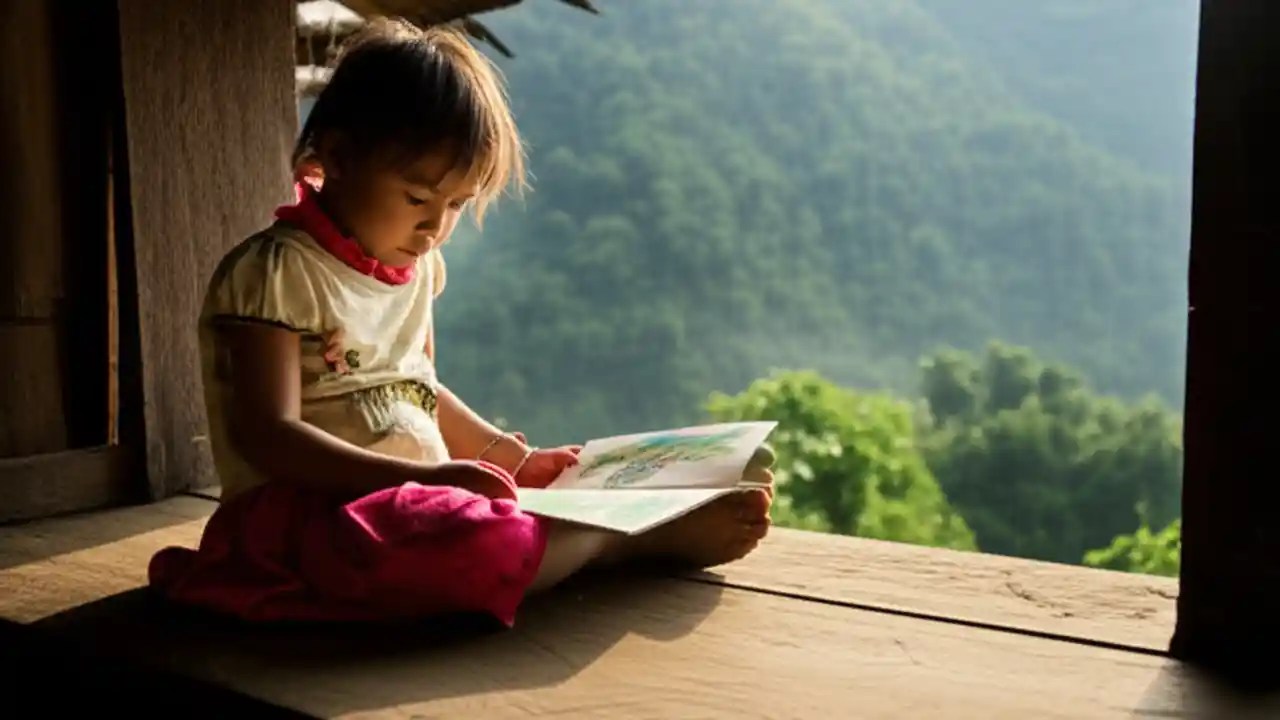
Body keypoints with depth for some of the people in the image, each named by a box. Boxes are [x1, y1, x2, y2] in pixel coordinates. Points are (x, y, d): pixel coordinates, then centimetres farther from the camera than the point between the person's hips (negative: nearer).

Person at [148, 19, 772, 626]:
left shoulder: (415, 266, 13)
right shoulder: (277, 272, -12)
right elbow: (268, 436, -20)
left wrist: (511, 458, 9)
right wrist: (424, 479, -29)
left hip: (426, 495, 9)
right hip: (309, 506, -9)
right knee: (475, 540, -35)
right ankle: (649, 538, -20)